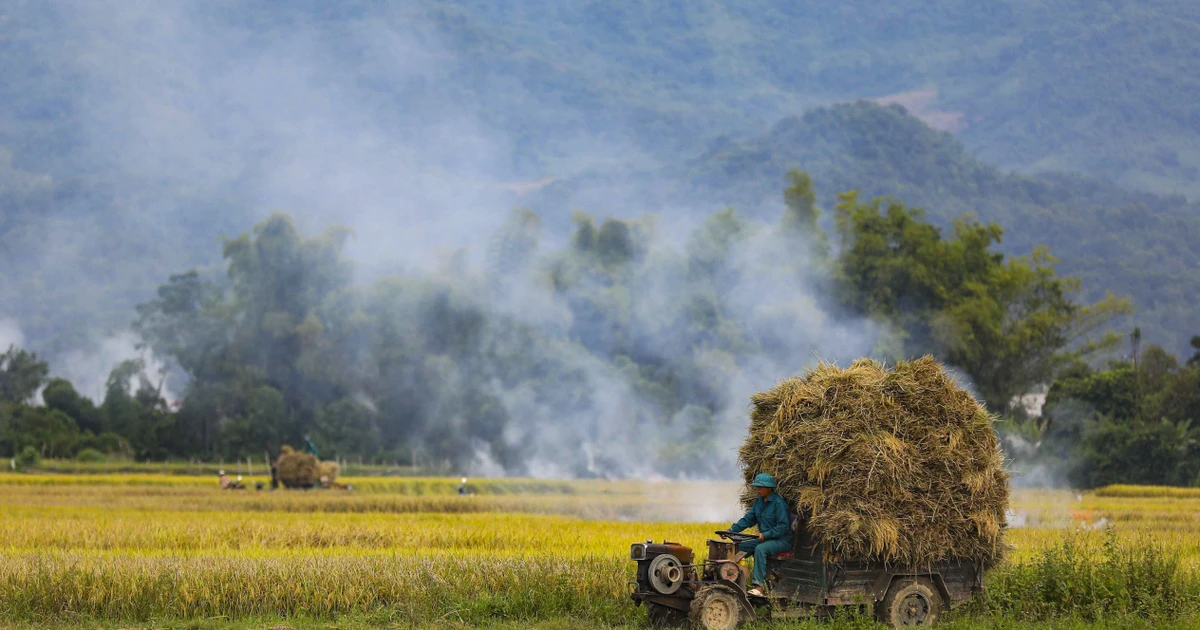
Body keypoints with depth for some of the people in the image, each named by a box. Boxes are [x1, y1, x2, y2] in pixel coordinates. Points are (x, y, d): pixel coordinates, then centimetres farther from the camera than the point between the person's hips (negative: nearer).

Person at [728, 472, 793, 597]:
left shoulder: (778, 503, -15)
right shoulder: (759, 501, 10)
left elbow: (783, 526, -19)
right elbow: (748, 519, 12)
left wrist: (766, 534, -28)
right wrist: (732, 530, -1)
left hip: (782, 541, -9)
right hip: (764, 539, 9)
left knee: (760, 549, -37)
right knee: (738, 547, -5)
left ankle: (758, 586, -44)